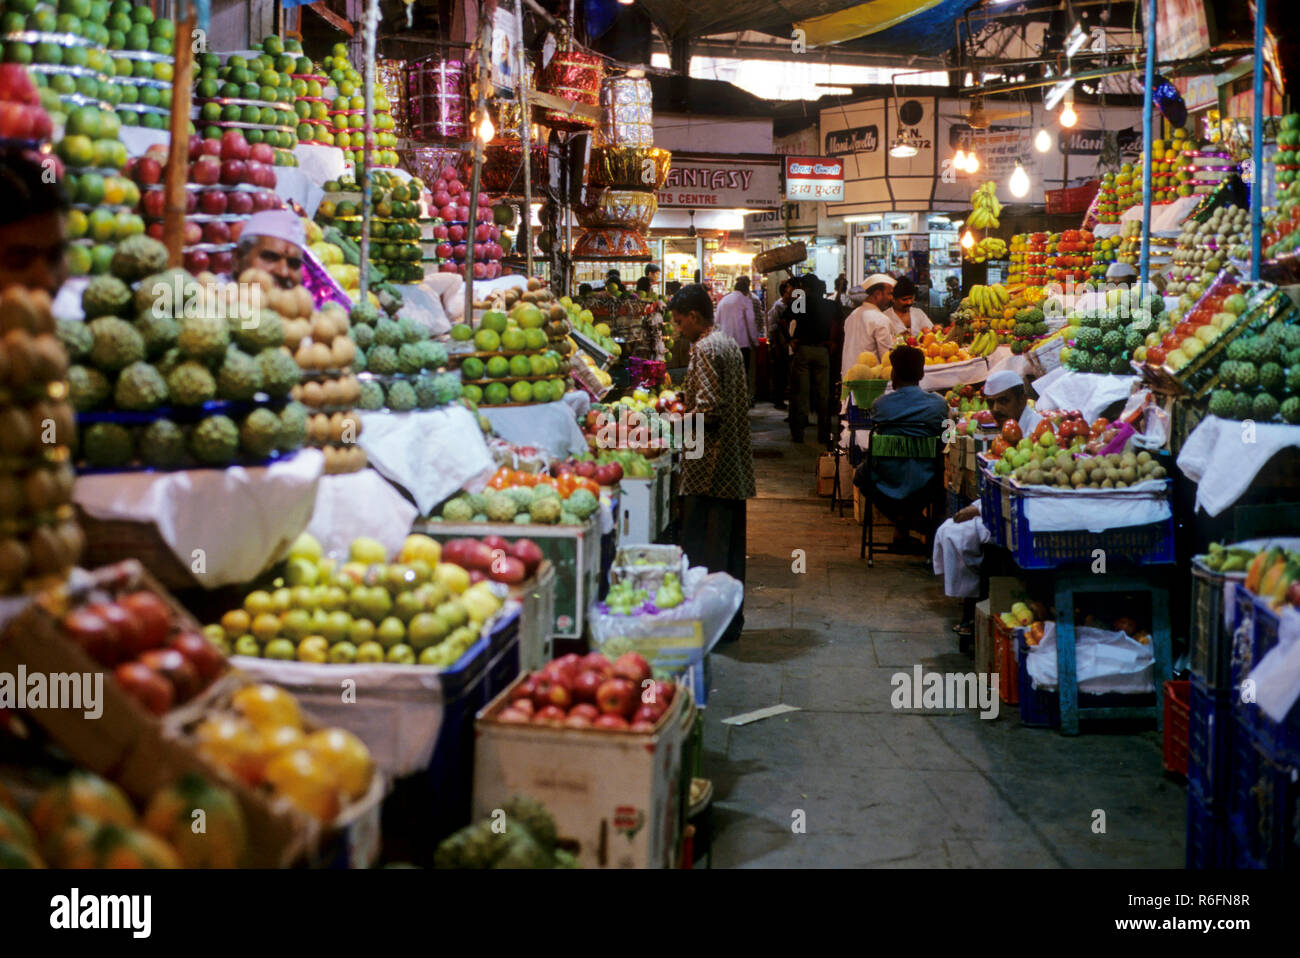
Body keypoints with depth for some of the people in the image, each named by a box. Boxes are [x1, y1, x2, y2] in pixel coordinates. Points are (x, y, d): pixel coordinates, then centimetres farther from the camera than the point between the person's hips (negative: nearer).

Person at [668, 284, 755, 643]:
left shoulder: (704, 350, -14)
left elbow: (709, 410, -22)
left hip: (709, 470, -10)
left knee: (703, 549, -4)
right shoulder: (728, 343, 15)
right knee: (731, 544, 14)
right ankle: (731, 623, 21)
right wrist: (686, 405, 19)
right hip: (734, 466, 10)